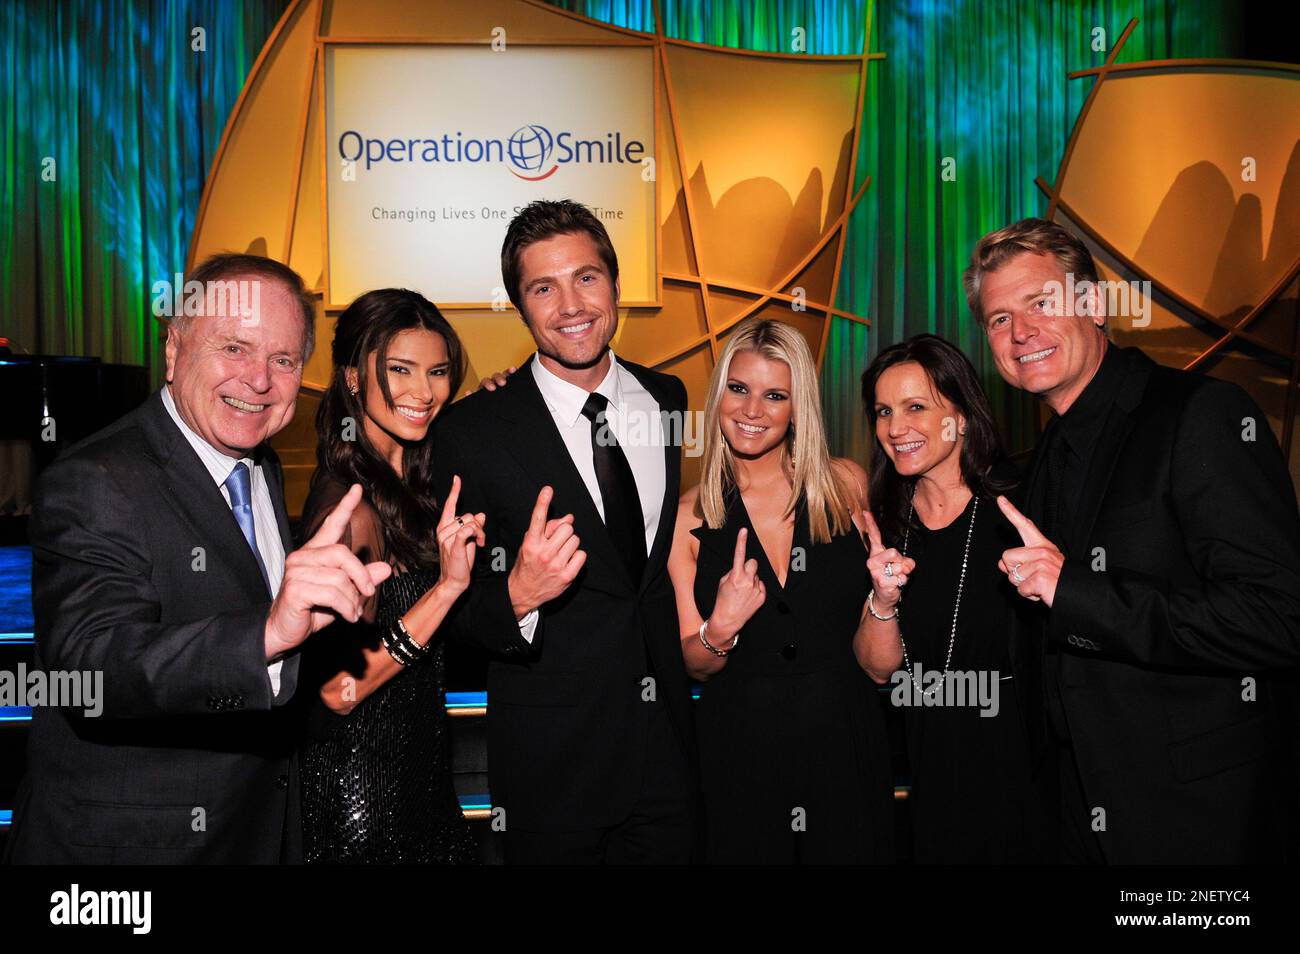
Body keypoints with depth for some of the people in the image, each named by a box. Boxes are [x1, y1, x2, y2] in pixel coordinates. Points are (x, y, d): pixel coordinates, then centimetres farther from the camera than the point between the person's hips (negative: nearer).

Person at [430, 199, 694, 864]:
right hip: (552, 760, -4)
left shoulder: (669, 401, 1)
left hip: (670, 745, 4)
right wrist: (517, 595, -29)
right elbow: (456, 614, -10)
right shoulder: (472, 433, -13)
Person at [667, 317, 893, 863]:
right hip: (738, 749, 0)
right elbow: (695, 665, -3)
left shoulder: (846, 485, -3)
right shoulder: (689, 515, -5)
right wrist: (720, 631, -22)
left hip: (845, 738, 1)